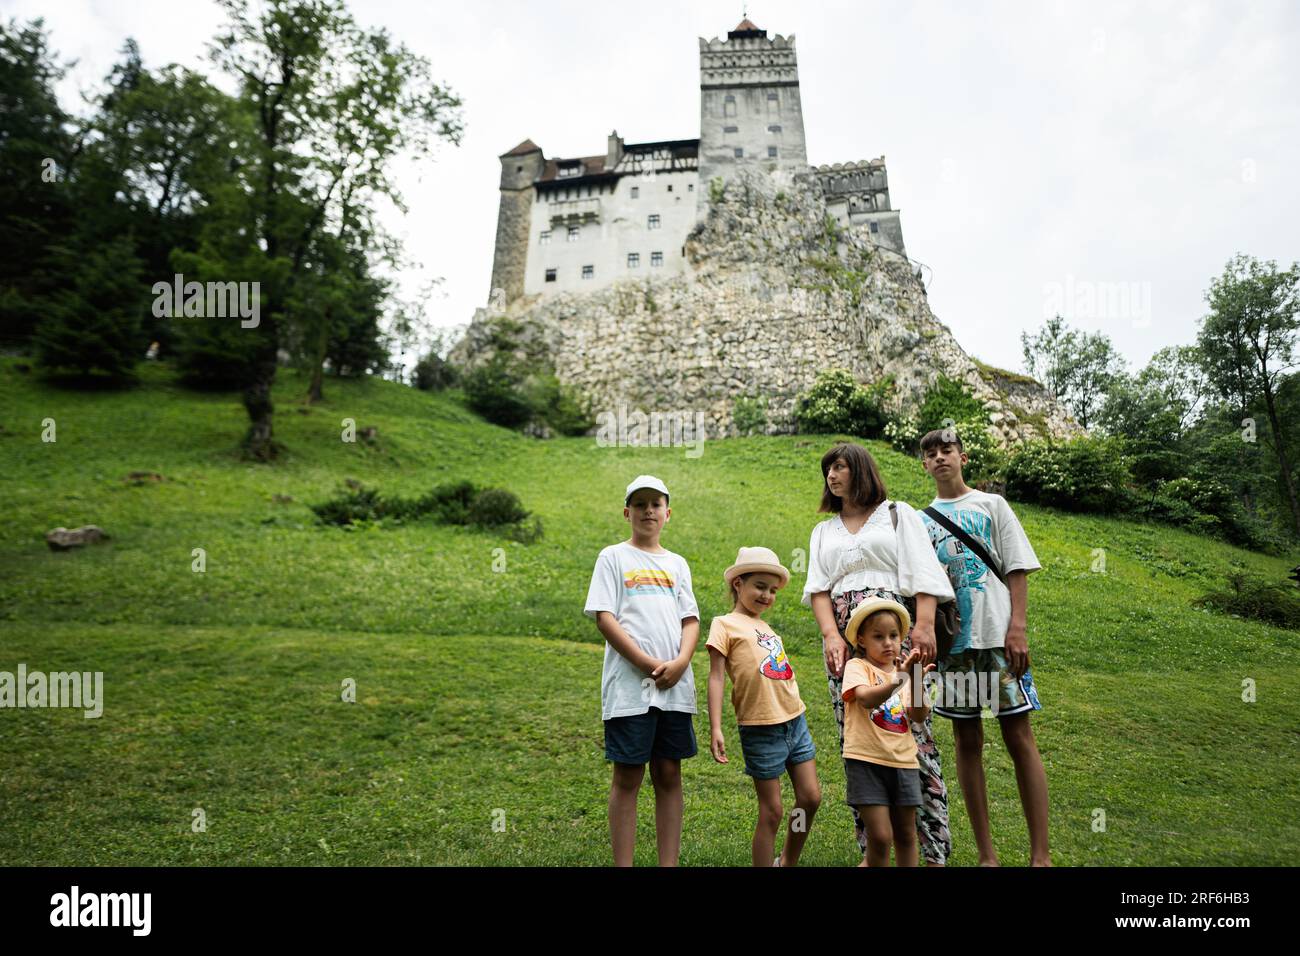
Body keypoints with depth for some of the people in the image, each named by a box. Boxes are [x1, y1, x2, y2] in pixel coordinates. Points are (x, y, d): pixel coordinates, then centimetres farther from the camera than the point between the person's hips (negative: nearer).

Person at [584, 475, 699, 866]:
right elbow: (604, 618, -5)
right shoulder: (613, 557, 4)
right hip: (629, 685, -4)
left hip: (675, 687, 4)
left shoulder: (676, 563, 16)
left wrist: (680, 662, -9)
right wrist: (648, 664, -12)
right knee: (627, 777, 1)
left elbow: (691, 620, 11)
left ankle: (669, 863, 16)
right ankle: (623, 864, 9)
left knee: (669, 775, 8)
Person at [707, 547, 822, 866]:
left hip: (795, 721, 7)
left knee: (811, 797, 8)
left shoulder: (767, 628, 18)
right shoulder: (725, 624, -3)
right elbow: (716, 678, -9)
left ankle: (788, 862, 28)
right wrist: (715, 728, -15)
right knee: (772, 811, 0)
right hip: (761, 729, -7)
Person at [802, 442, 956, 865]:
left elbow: (923, 573, 1)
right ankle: (871, 849, 9)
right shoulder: (824, 532, 21)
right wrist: (831, 635, -7)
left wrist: (924, 625, -13)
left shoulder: (898, 514, 11)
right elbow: (818, 587, 9)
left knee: (912, 735, -7)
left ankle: (935, 850, 0)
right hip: (843, 639, 4)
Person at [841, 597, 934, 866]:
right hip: (867, 761, -5)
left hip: (903, 762, 5)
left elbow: (920, 716, -3)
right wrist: (898, 681, -40)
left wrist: (915, 683, -20)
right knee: (880, 836, -9)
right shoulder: (857, 666, -4)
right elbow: (867, 699, -25)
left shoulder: (904, 672, 11)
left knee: (906, 836, 12)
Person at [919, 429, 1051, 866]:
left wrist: (1017, 628, -10)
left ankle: (1040, 853, 4)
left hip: (995, 634, -2)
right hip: (948, 638, 3)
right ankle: (986, 853, 13)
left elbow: (1017, 570, 2)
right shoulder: (919, 520, 14)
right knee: (966, 741, 5)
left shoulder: (991, 504, 8)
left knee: (1019, 737, -2)